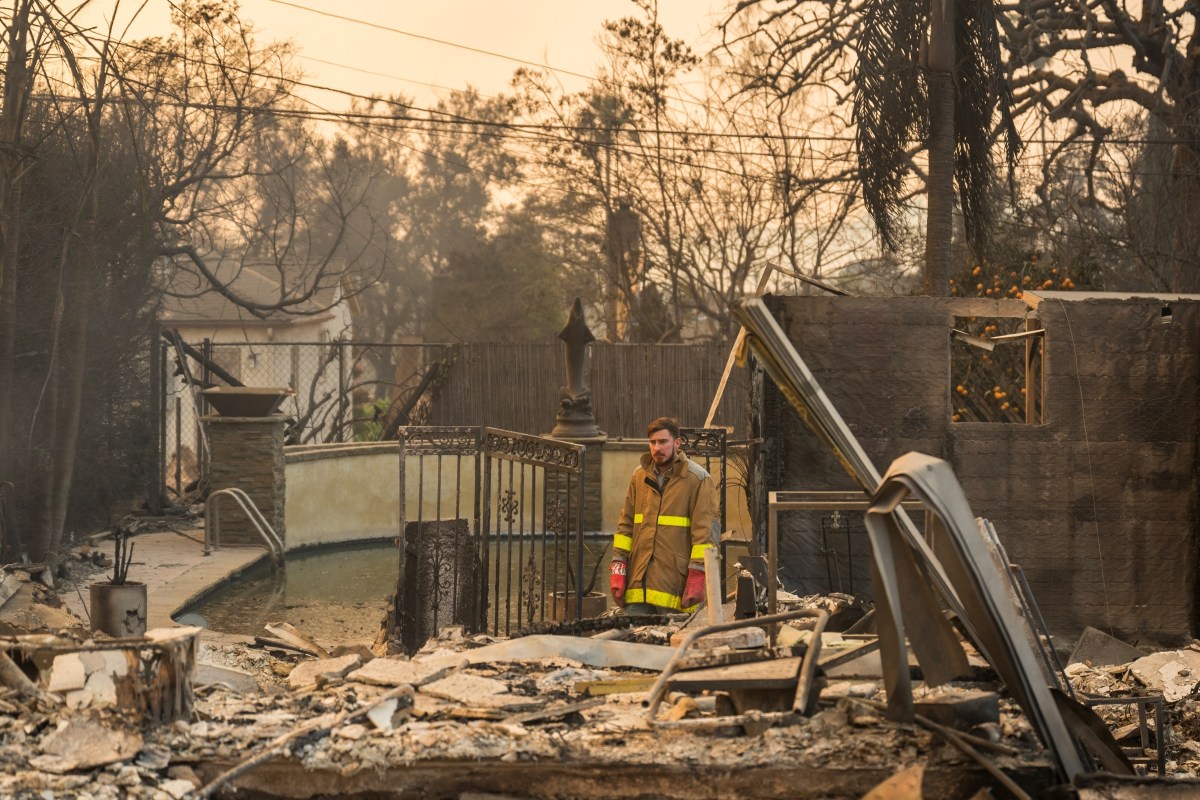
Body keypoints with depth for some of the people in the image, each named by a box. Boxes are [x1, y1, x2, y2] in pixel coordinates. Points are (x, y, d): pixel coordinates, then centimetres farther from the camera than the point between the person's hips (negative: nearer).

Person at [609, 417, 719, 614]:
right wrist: (618, 565, 8)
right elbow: (626, 524, 17)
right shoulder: (640, 475, 14)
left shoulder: (698, 478, -2)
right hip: (637, 579, 4)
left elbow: (706, 530, -5)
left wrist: (698, 575, -11)